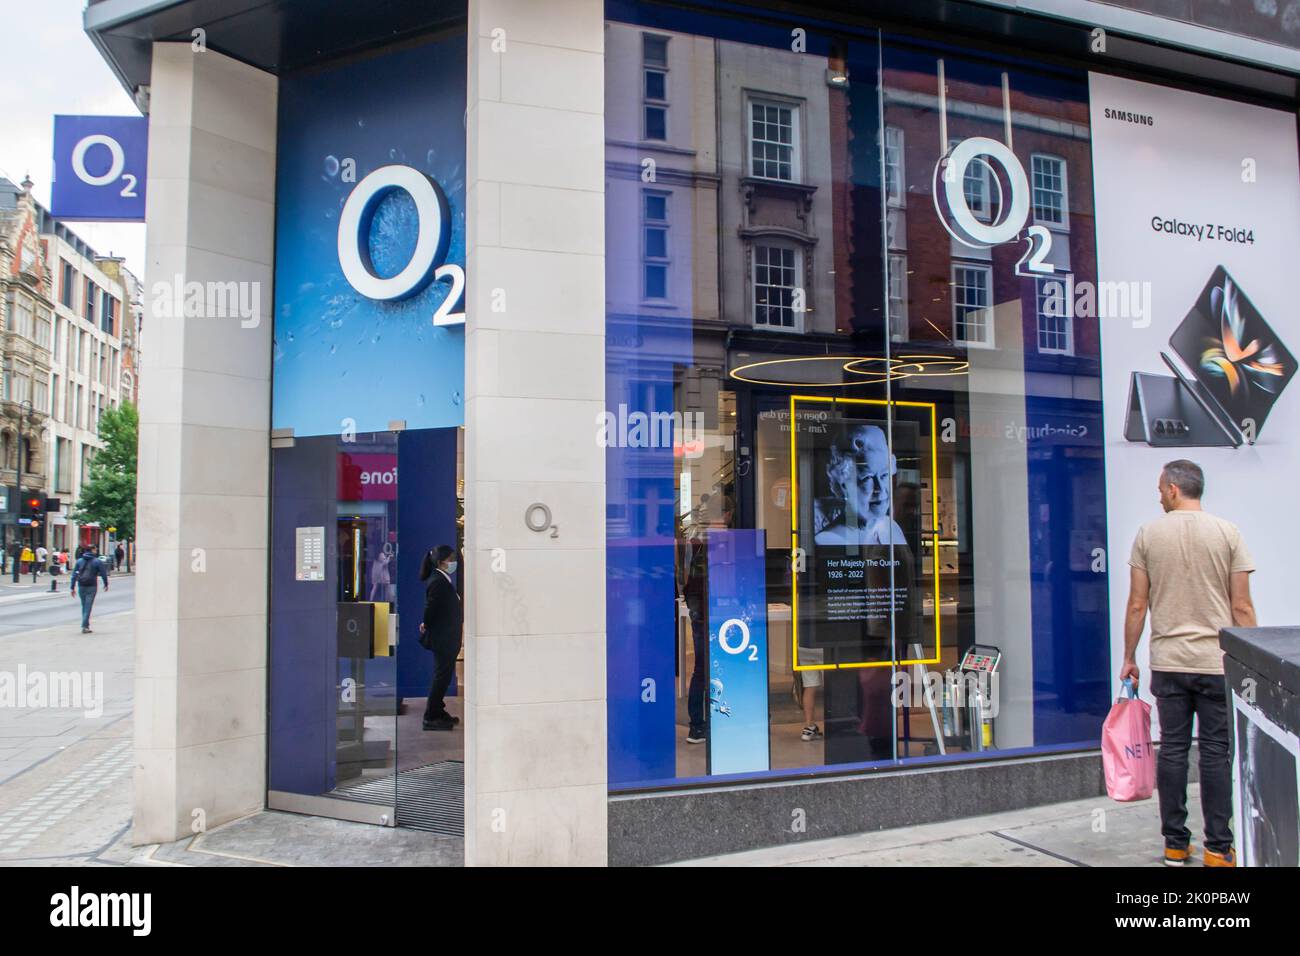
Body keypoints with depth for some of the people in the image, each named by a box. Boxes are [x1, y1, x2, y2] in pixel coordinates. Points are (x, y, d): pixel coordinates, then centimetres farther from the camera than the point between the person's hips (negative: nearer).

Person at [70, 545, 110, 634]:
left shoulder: (79, 561, 6)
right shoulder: (97, 561, -3)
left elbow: (74, 575, 3)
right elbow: (103, 573, -2)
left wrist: (73, 588, 4)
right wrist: (106, 584, 12)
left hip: (81, 587, 3)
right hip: (92, 587, -3)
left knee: (84, 606, 15)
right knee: (88, 607, -3)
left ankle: (86, 626, 21)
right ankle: (84, 626, -10)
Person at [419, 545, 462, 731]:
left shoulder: (444, 580, 12)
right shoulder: (438, 582, -20)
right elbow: (431, 609, -22)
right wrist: (427, 626, -7)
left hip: (448, 638, 10)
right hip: (442, 638, -10)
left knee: (443, 675, 16)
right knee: (442, 676, -3)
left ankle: (438, 712, 27)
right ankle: (431, 718, 4)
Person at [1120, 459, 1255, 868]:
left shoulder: (1148, 534, 0)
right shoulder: (1228, 533, -1)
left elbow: (1136, 606, 1)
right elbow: (1242, 607, -3)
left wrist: (1129, 659, 9)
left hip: (1167, 662, 1)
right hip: (1217, 662, -1)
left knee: (1172, 749, 7)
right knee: (1216, 752, 5)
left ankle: (1175, 844, 14)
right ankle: (1217, 849, 10)